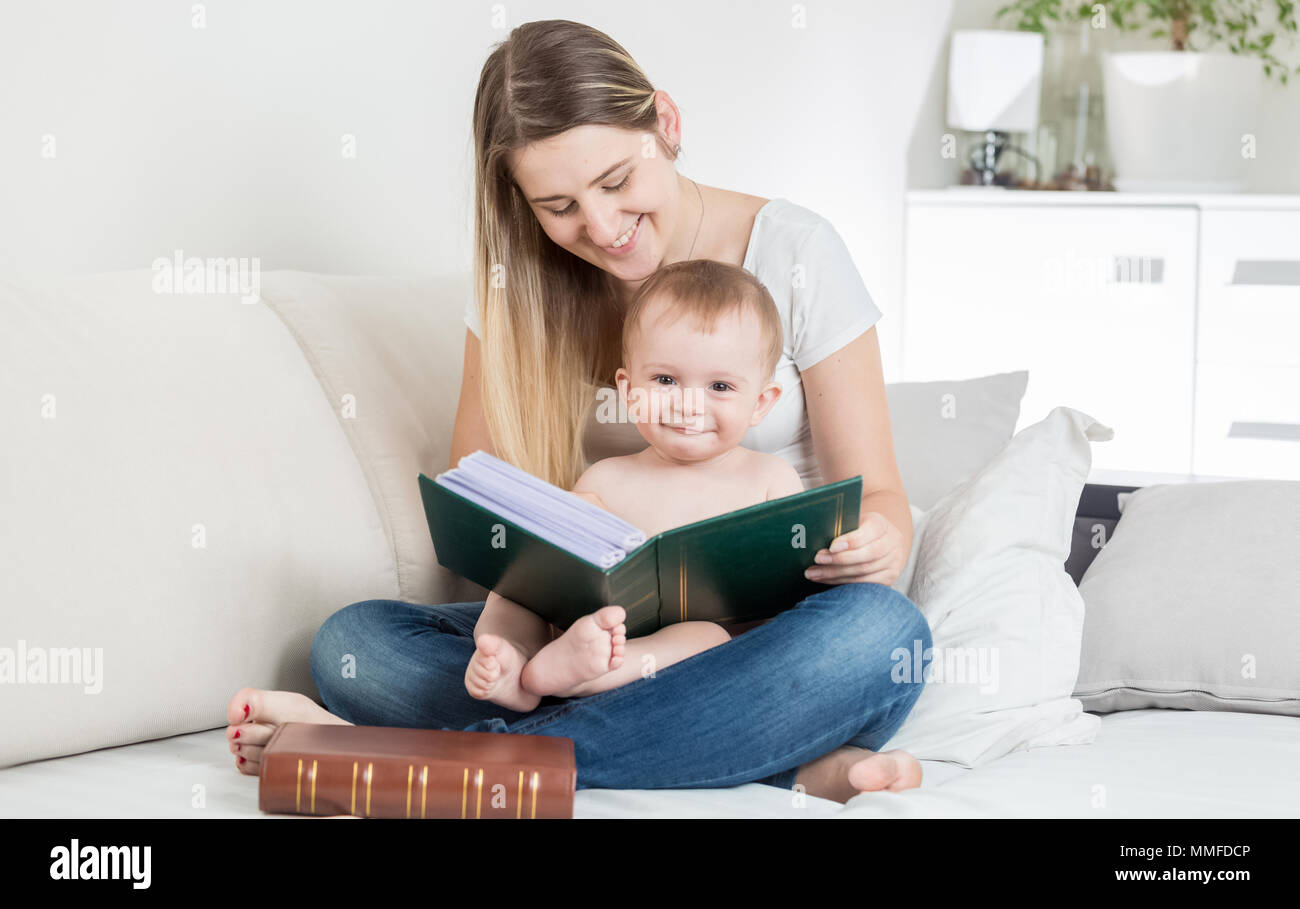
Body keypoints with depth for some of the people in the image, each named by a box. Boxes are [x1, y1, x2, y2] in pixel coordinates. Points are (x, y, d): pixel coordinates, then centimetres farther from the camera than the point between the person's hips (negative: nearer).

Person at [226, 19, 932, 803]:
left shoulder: (791, 252, -3)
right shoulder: (520, 284, 4)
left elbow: (877, 495, -2)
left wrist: (875, 543, -27)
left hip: (766, 637, -2)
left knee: (881, 630, -37)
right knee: (353, 644, -22)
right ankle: (790, 765, -32)